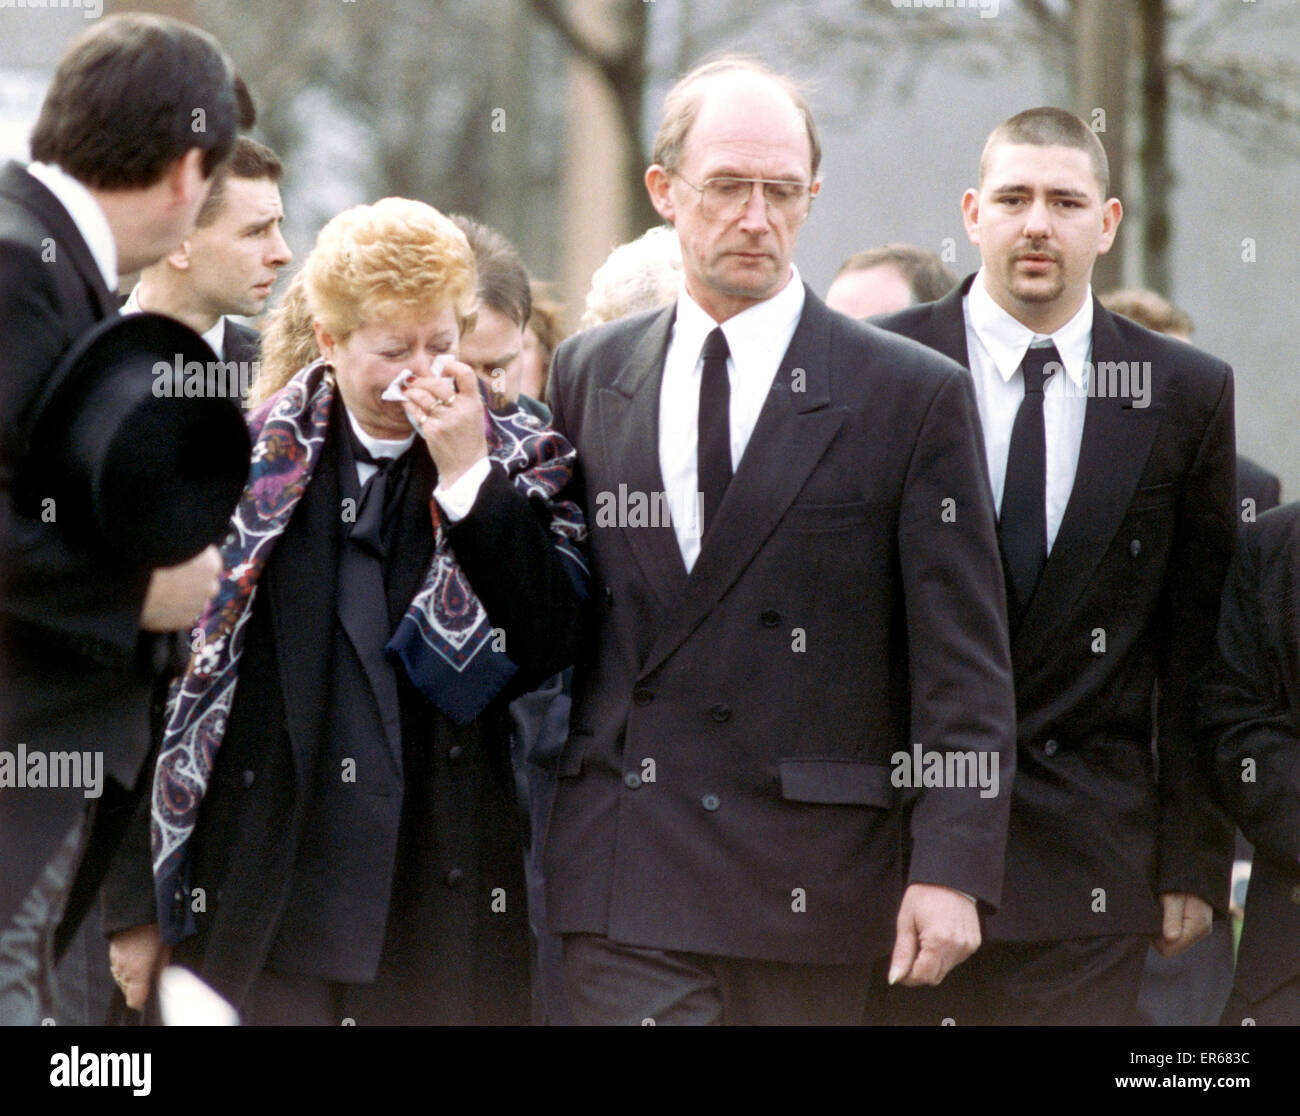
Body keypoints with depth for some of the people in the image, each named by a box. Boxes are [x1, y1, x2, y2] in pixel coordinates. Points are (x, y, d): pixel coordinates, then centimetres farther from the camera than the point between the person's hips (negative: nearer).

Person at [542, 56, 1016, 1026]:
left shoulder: (912, 394, 0)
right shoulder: (589, 375, 11)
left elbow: (964, 670, -4)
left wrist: (953, 868, -12)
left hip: (813, 872, -1)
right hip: (625, 869, 2)